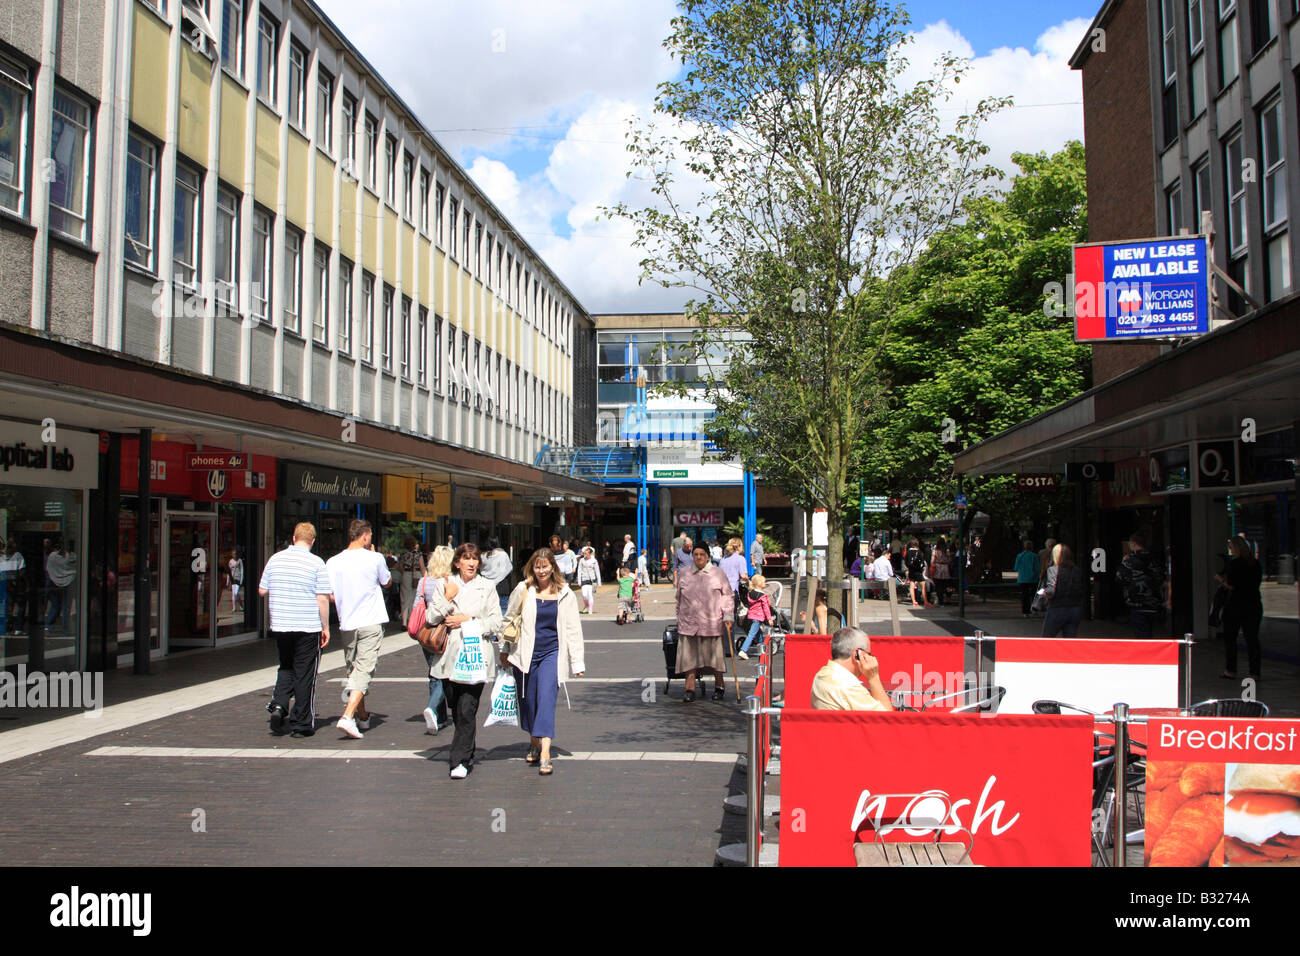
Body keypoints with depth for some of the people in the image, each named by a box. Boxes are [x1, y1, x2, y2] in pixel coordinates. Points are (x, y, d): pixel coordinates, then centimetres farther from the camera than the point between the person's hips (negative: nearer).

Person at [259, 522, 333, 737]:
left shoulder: (275, 559, 4)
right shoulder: (316, 563, -9)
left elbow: (262, 590, 10)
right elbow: (323, 599, -11)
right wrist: (325, 627, -3)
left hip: (280, 626, 4)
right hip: (308, 628, -4)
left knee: (286, 668, 22)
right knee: (305, 674, 5)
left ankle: (278, 704, 0)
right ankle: (301, 725, 10)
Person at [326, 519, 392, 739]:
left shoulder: (333, 562, 0)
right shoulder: (375, 559, -7)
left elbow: (330, 596, 1)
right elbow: (387, 582, 11)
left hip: (346, 625, 4)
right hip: (371, 624, -4)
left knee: (353, 670, 18)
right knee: (364, 671, -5)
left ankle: (362, 716, 29)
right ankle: (348, 717, -20)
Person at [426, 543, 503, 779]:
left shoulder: (487, 587, 4)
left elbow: (496, 623, 0)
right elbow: (430, 617, 3)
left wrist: (467, 621, -8)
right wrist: (447, 599, -10)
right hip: (450, 655, 3)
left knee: (467, 710, -11)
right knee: (456, 709, 12)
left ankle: (461, 760, -5)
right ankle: (465, 752, 31)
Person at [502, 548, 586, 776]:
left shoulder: (564, 595, 2)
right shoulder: (523, 590, 1)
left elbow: (573, 629, 6)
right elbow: (510, 619, 12)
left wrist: (577, 662, 4)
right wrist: (505, 650, 15)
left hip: (551, 653, -1)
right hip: (525, 654, 2)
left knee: (547, 700, -13)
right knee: (528, 701, 10)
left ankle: (545, 754, -17)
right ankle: (534, 744, 32)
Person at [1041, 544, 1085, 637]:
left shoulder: (1053, 570, -12)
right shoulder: (1078, 570, 2)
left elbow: (1051, 592, -20)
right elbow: (1081, 592, 4)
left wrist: (1044, 591, 0)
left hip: (1057, 610, -4)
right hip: (1076, 610, 4)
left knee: (1046, 640, 13)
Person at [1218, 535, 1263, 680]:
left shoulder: (1234, 564, -13)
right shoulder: (1255, 564, 5)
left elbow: (1231, 586, -15)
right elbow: (1257, 582, 14)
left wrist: (1221, 580, 5)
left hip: (1236, 605, -5)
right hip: (1254, 604, 5)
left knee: (1230, 638, 7)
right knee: (1252, 638, 7)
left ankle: (1231, 671, 8)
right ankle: (1255, 672, 5)